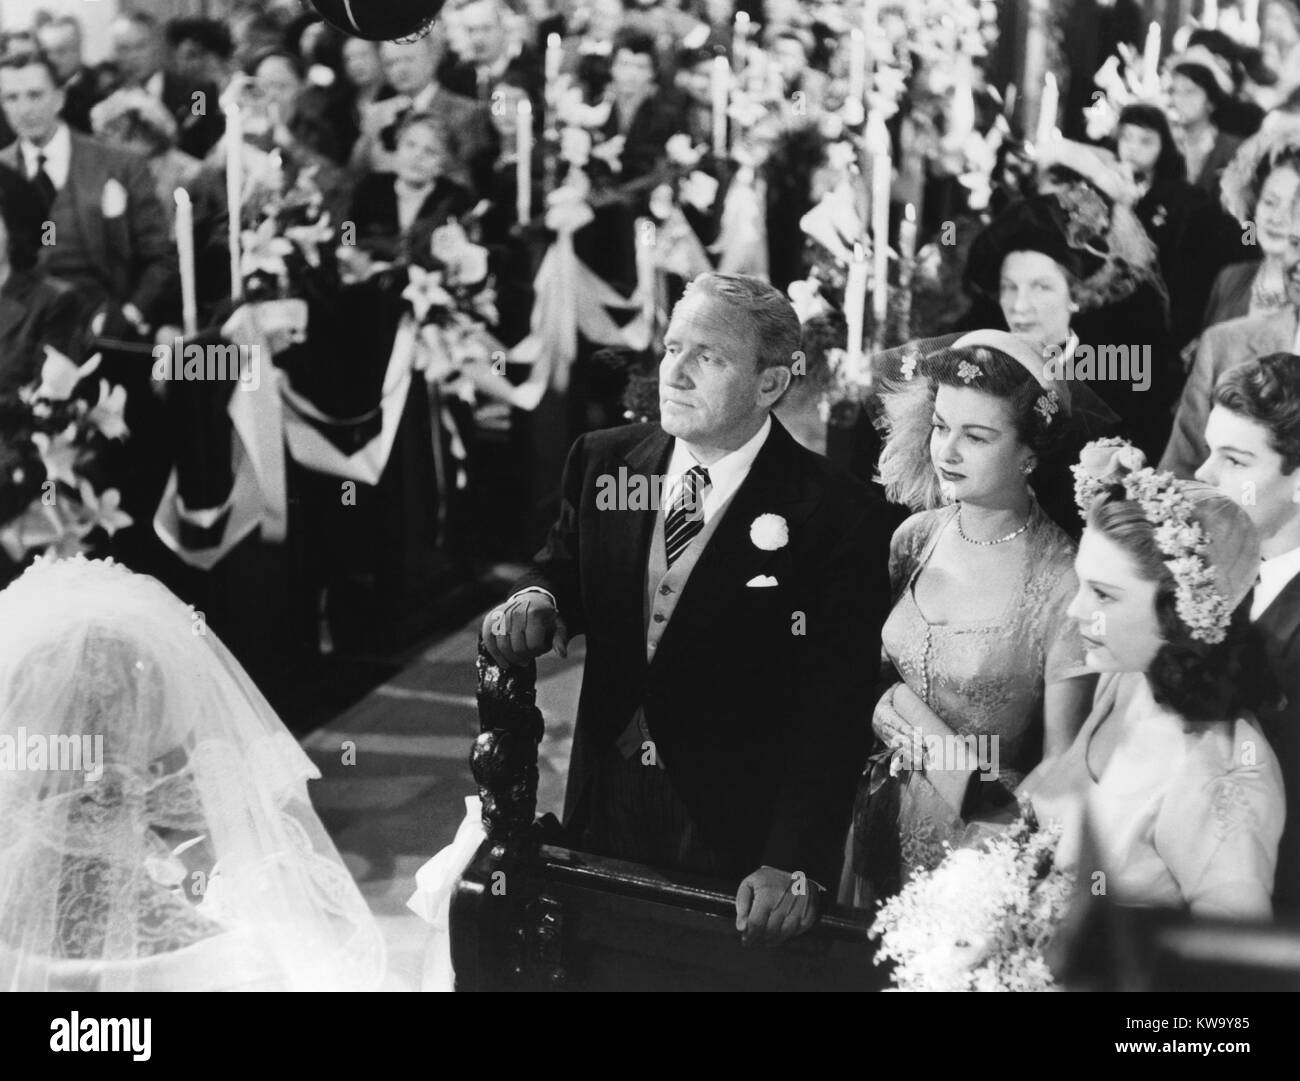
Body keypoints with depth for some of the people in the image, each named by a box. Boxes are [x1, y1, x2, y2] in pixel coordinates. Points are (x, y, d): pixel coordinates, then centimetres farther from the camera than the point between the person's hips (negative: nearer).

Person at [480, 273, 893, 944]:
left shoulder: (831, 513, -13)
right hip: (607, 810, 4)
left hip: (738, 835, -4)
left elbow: (833, 705, -16)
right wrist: (535, 600, -12)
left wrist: (796, 863, -24)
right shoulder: (604, 461, 0)